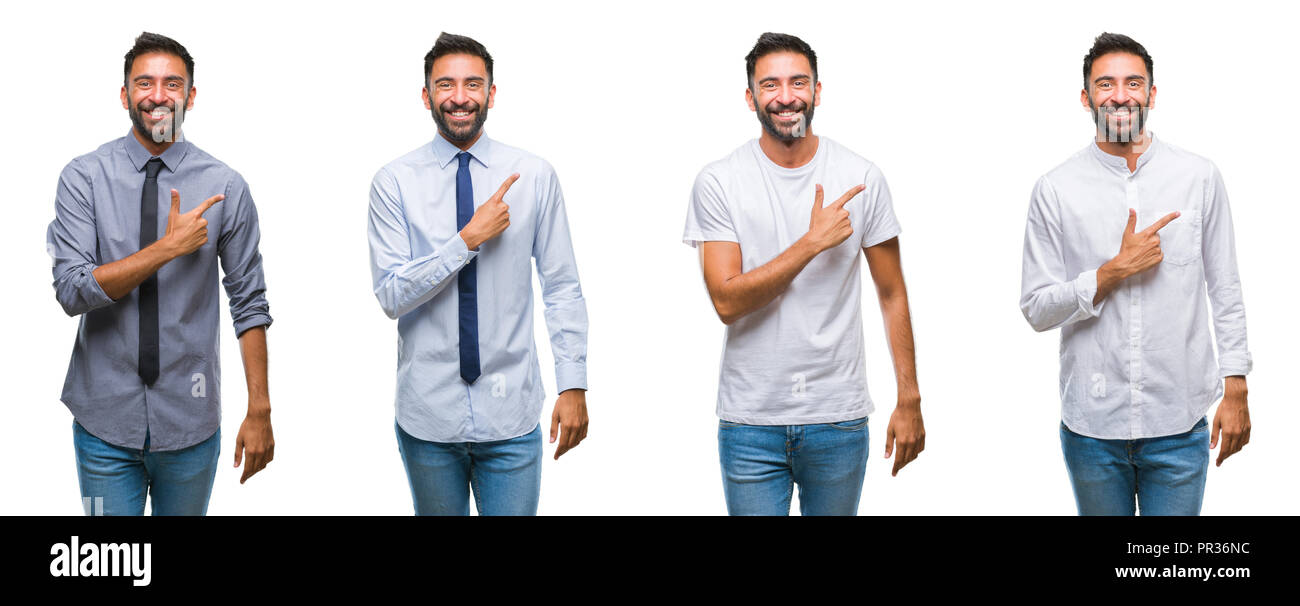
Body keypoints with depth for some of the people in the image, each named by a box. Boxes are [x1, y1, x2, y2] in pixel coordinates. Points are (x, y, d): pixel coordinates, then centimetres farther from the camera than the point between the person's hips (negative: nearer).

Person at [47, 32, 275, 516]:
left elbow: (249, 304, 0)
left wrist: (259, 410, -2)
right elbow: (72, 289, -12)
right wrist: (169, 248, -18)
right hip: (106, 418, 0)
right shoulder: (83, 178, -3)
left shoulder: (225, 187, -3)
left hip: (191, 421, 0)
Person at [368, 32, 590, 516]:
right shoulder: (395, 182, -2)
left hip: (511, 418, 0)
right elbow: (391, 295, -9)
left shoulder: (535, 176, 0)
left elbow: (562, 289, 1)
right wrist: (469, 239, -16)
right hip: (428, 416, 0)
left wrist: (573, 385, -4)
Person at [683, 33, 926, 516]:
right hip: (750, 423, -1)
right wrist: (813, 242, -16)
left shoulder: (862, 180, 0)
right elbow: (727, 302, -12)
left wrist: (909, 401, 2)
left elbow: (892, 295, 4)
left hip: (839, 420, 1)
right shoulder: (718, 183, -4)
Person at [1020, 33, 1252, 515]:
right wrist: (1115, 270, -14)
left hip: (1179, 424, 0)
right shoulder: (1056, 190, -2)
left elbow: (1225, 293, 6)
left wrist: (1236, 392, 3)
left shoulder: (1200, 178, 1)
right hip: (1092, 425, 0)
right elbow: (1037, 310, -3)